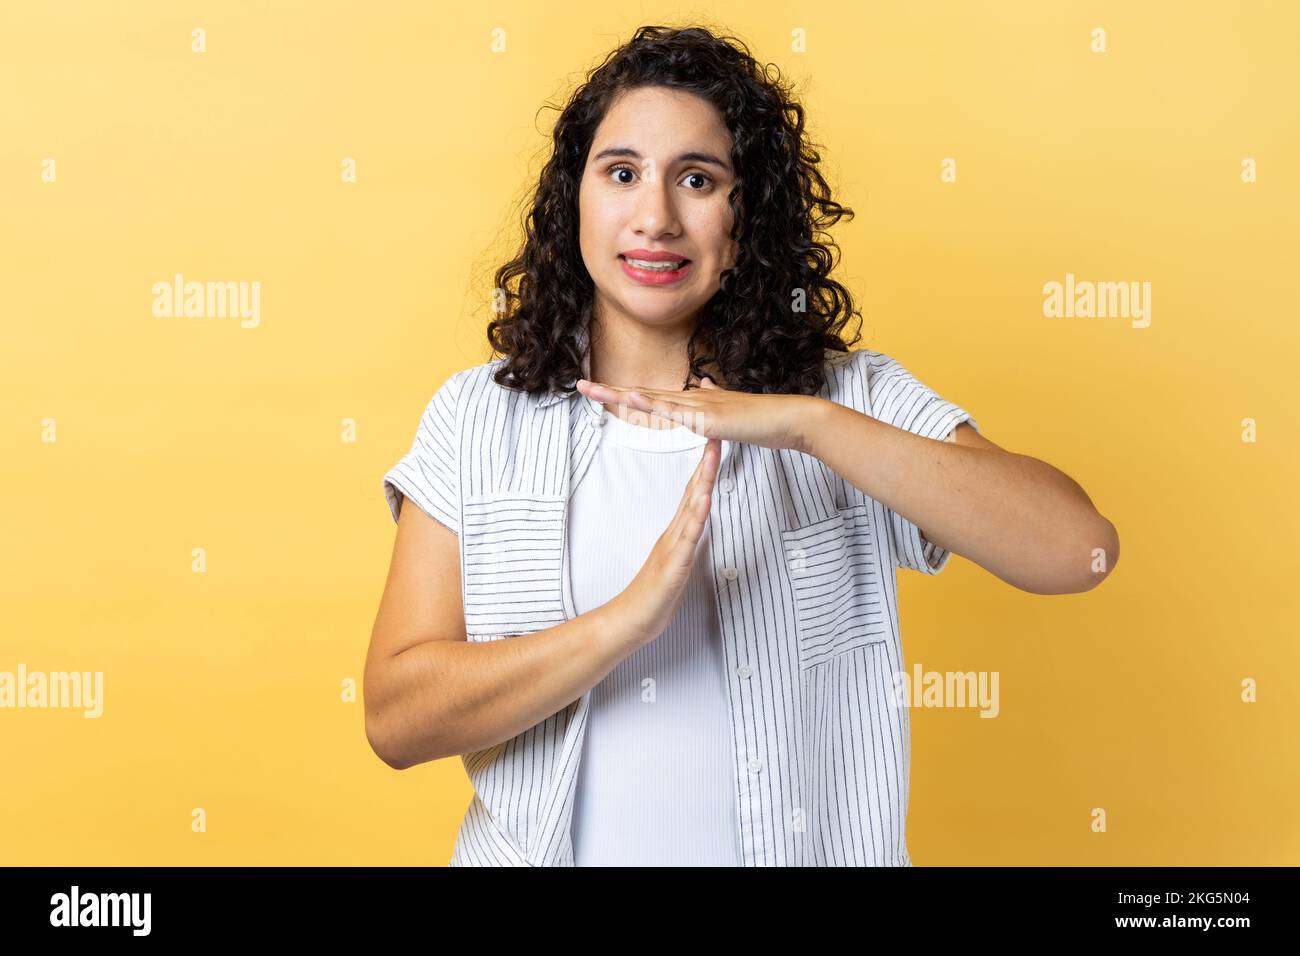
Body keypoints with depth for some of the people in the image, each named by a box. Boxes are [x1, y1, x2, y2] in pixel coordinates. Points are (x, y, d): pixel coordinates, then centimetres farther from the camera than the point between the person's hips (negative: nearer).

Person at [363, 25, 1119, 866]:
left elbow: (1078, 550, -19)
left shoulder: (856, 402, -6)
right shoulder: (477, 419, -6)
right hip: (542, 843, 1)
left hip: (808, 846, 0)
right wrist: (632, 615, -28)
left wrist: (802, 422, -28)